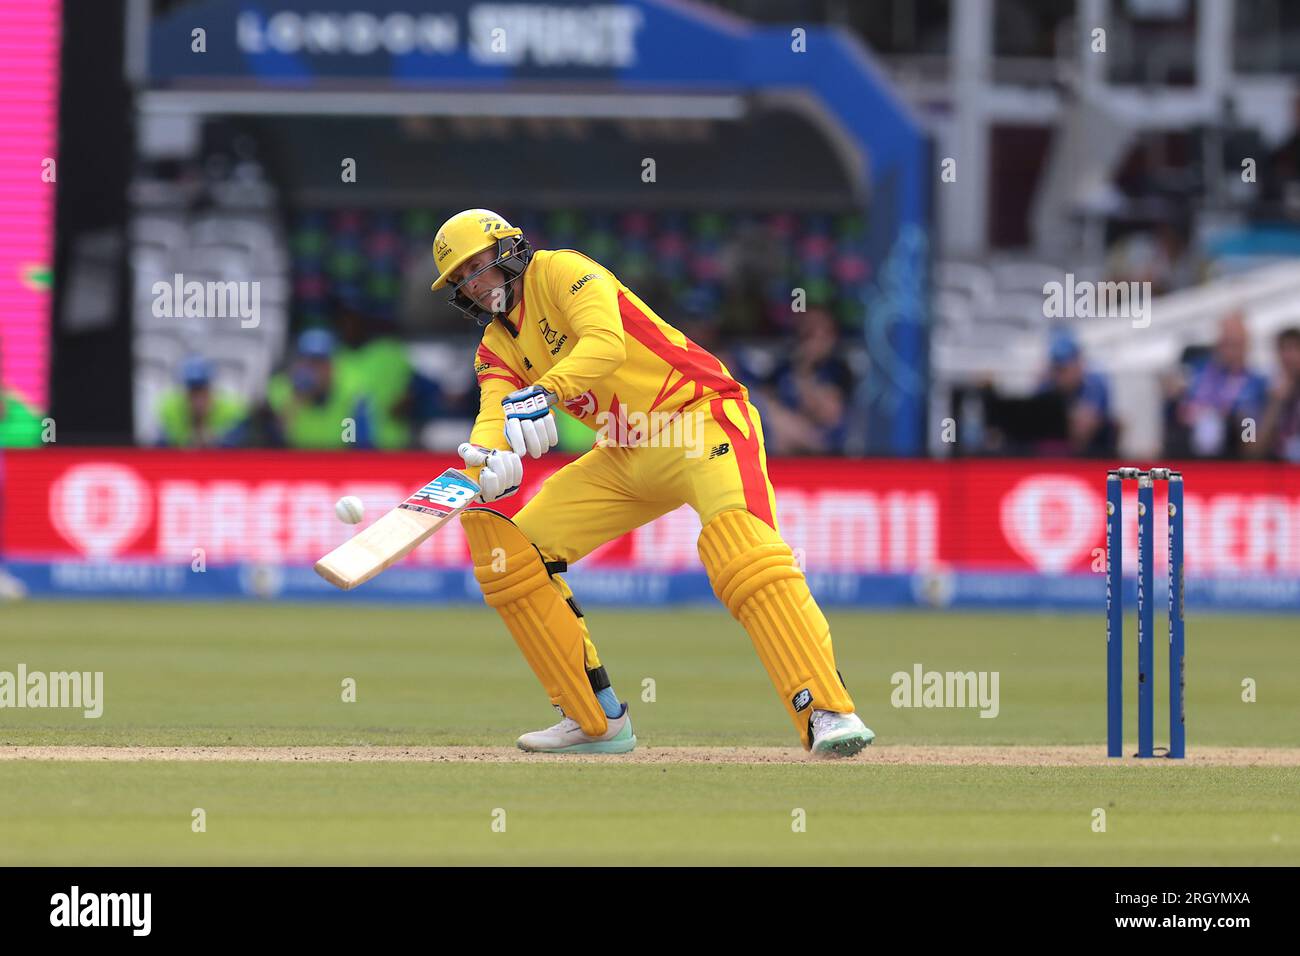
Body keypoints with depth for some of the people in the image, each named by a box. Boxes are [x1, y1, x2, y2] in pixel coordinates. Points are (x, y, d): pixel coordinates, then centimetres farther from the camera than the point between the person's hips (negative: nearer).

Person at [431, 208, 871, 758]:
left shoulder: (558, 271, -8)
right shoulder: (497, 347, 12)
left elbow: (605, 343, -27)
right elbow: (494, 414, -6)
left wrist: (543, 394, -42)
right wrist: (484, 462, -30)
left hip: (699, 417, -9)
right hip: (624, 458, 9)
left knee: (742, 548, -32)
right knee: (510, 550, 2)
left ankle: (828, 715, -39)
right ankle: (596, 722, 6)